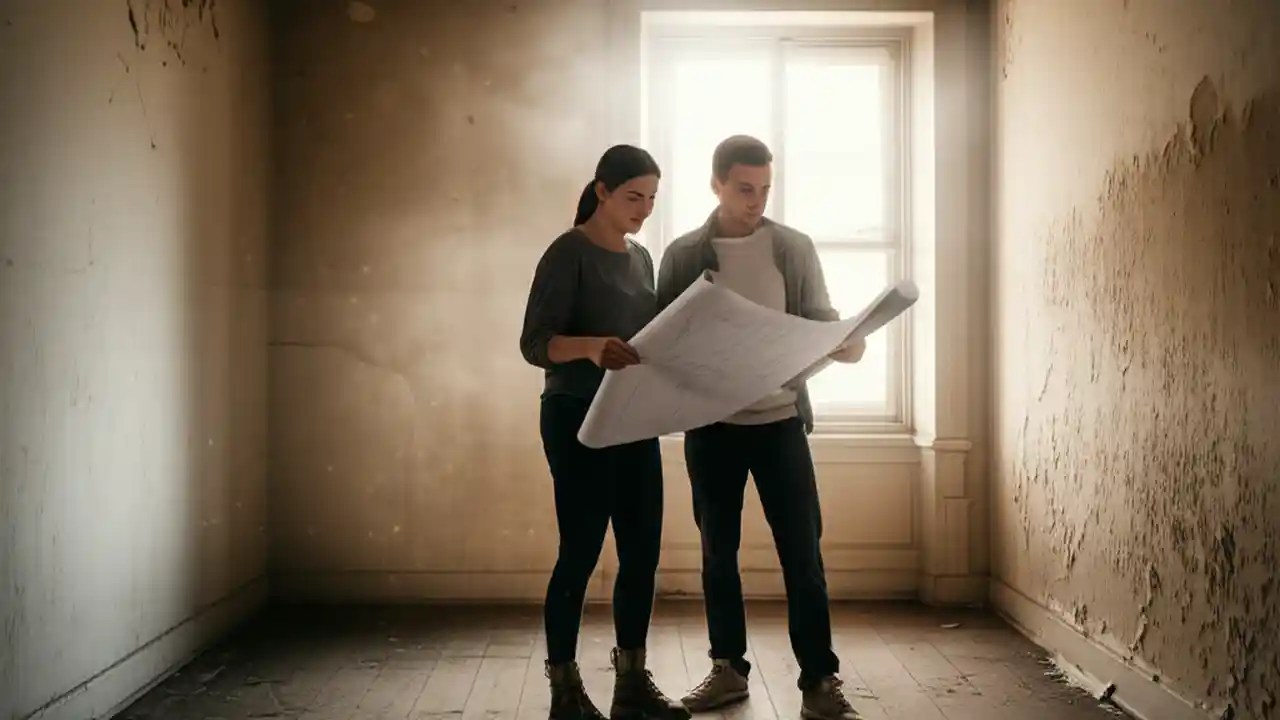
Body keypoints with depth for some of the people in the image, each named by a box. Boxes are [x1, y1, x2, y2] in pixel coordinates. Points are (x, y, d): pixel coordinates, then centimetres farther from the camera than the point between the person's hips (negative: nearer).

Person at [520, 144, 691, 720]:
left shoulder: (641, 258, 14)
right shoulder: (568, 253, -8)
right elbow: (534, 343, -15)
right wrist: (590, 347, -33)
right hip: (577, 418, -7)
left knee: (642, 551, 8)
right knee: (581, 553, -3)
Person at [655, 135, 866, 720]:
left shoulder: (795, 248, 3)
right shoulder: (683, 254, 2)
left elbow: (821, 322, 7)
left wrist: (846, 345, -16)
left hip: (780, 419, 0)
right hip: (710, 424, 1)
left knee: (802, 551, -1)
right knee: (718, 551, 9)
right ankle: (728, 669, 23)